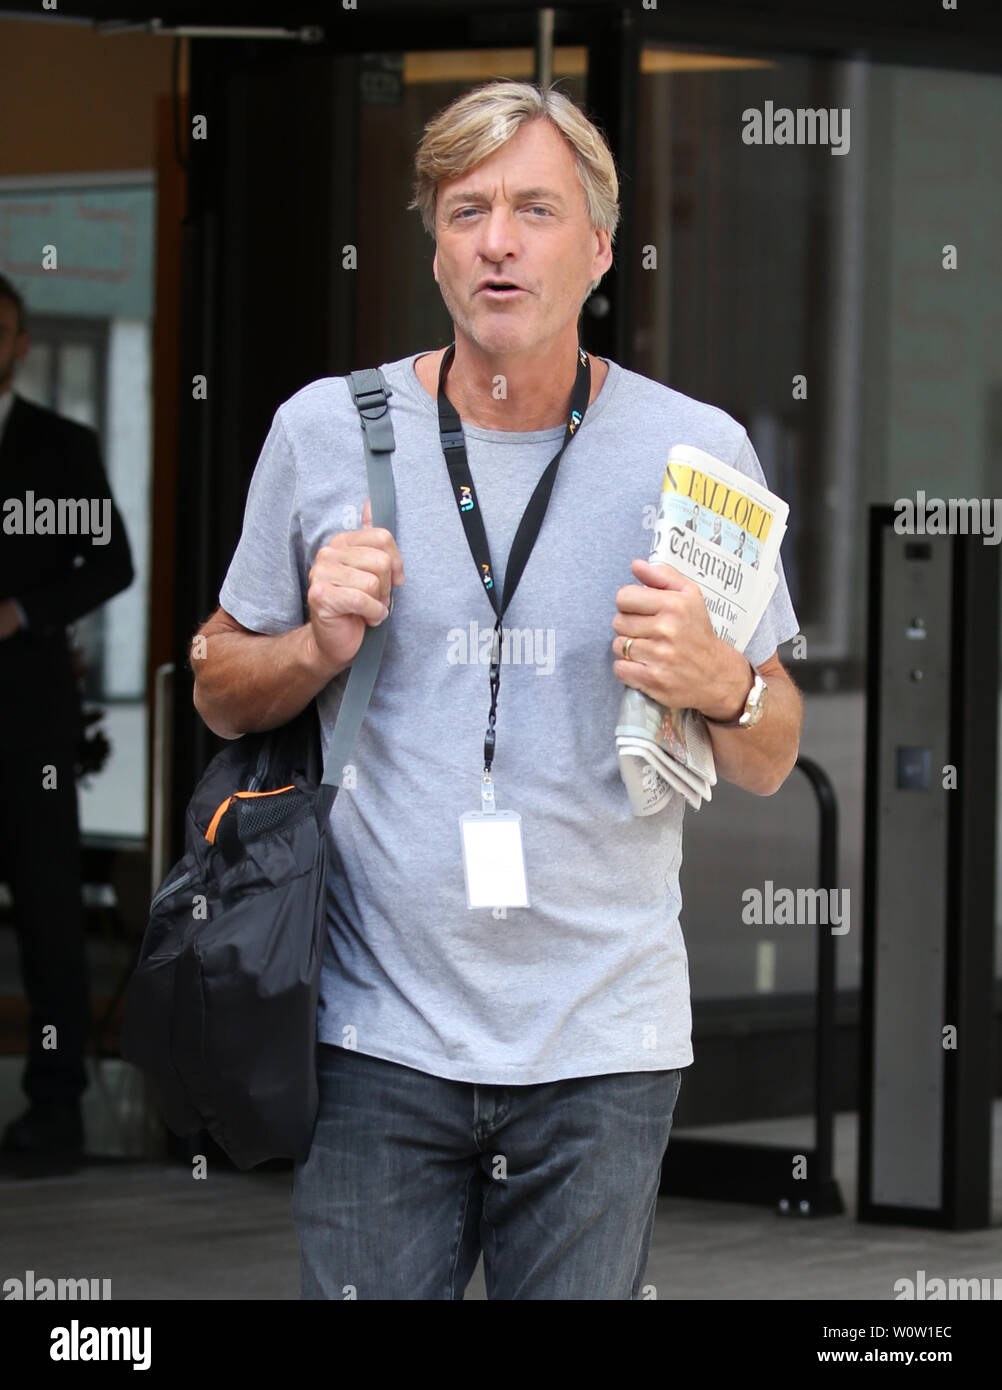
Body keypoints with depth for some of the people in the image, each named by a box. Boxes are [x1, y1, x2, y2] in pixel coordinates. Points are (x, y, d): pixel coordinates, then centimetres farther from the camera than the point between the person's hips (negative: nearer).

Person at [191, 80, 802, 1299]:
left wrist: (716, 684, -16)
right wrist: (320, 648, -8)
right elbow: (219, 692, 12)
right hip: (377, 1033, 0)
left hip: (604, 1047, 0)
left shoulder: (695, 451, 0)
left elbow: (769, 765, 6)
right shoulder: (325, 432, 1)